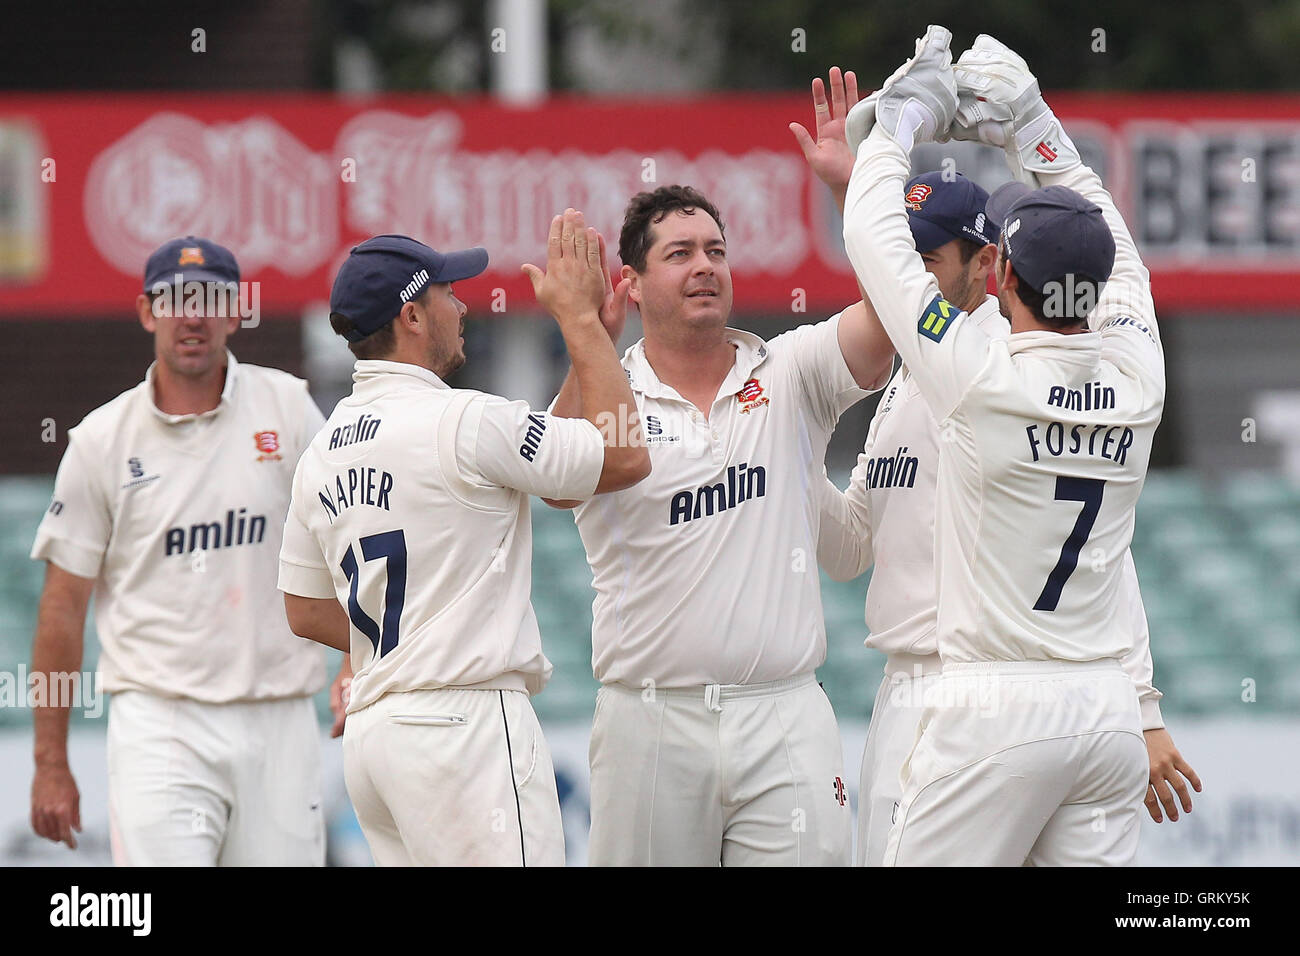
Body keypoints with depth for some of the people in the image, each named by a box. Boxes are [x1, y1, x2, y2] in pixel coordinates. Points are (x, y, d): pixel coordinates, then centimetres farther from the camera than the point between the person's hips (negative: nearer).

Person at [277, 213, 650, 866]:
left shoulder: (321, 451, 14)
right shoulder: (461, 421, -11)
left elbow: (305, 611, 21)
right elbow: (625, 457, -5)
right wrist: (579, 317, 2)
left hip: (369, 734, 9)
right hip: (466, 724, -9)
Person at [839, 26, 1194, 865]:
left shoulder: (983, 377, -11)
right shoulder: (1138, 381, 4)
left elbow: (876, 237, 0)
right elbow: (1117, 253, 24)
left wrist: (902, 120, 14)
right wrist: (1035, 128, 29)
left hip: (997, 704, -5)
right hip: (1109, 709, 5)